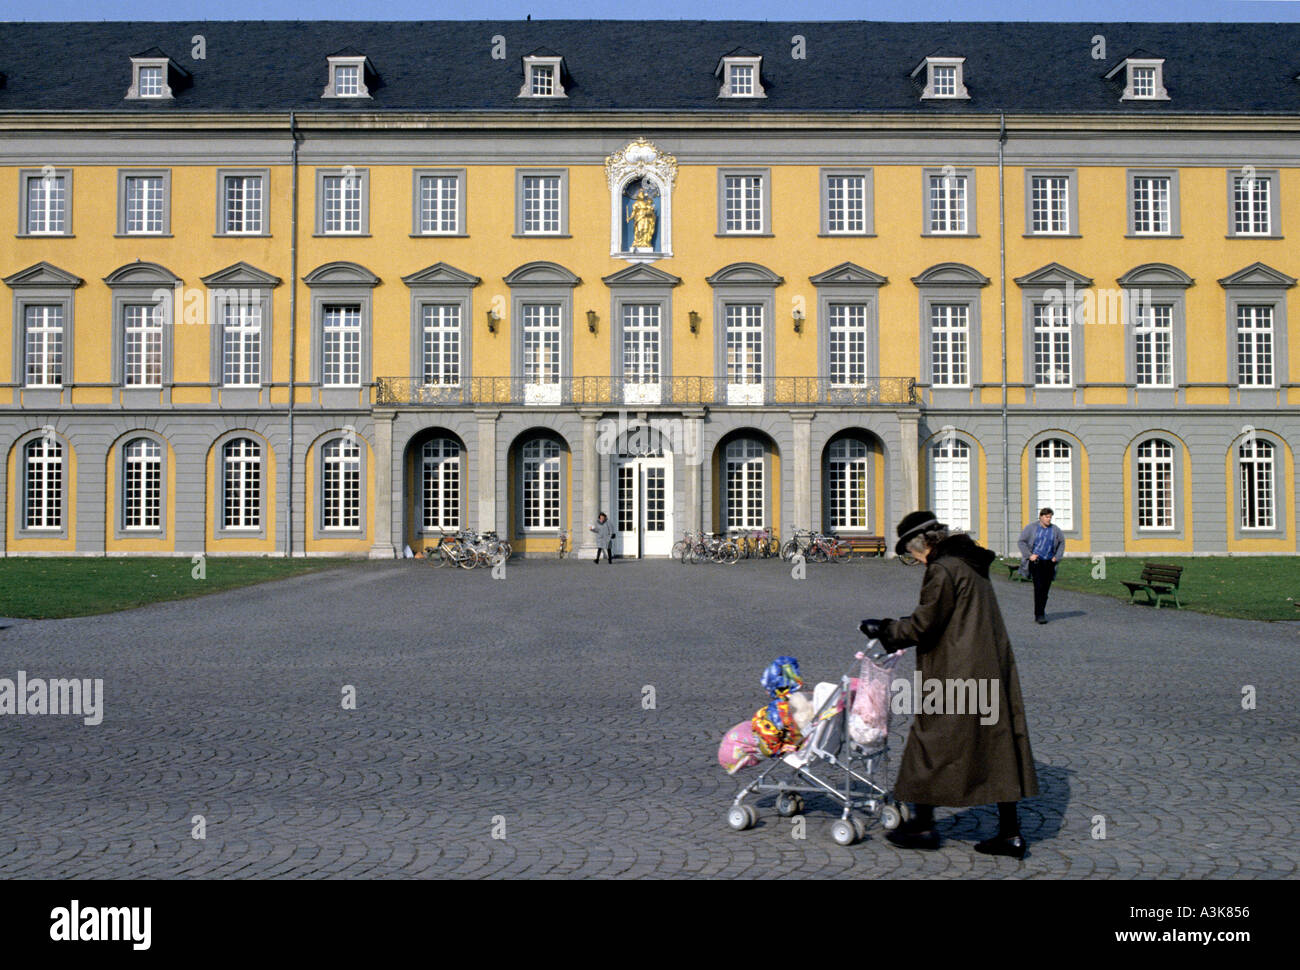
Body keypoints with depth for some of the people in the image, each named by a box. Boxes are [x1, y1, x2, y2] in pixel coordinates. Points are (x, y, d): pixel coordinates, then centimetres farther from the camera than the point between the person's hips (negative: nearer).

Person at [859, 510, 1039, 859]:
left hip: (955, 674, -9)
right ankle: (1010, 832, 12)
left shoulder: (941, 571, -15)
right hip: (992, 671, 9)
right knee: (996, 748, 10)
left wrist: (885, 630, 0)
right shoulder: (971, 565, 14)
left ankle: (922, 824, 15)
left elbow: (924, 626, -14)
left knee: (931, 743, 5)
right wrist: (893, 629, 24)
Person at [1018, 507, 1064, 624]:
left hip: (1049, 562, 4)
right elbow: (1022, 541, 1)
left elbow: (1062, 542, 20)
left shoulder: (1055, 530, 7)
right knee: (1038, 587, -14)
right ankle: (1039, 615, -14)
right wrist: (1029, 555, -8)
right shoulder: (1032, 527, -1)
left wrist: (1057, 557, 10)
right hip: (1035, 561, -4)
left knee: (1045, 588, 5)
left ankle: (1040, 612, 20)